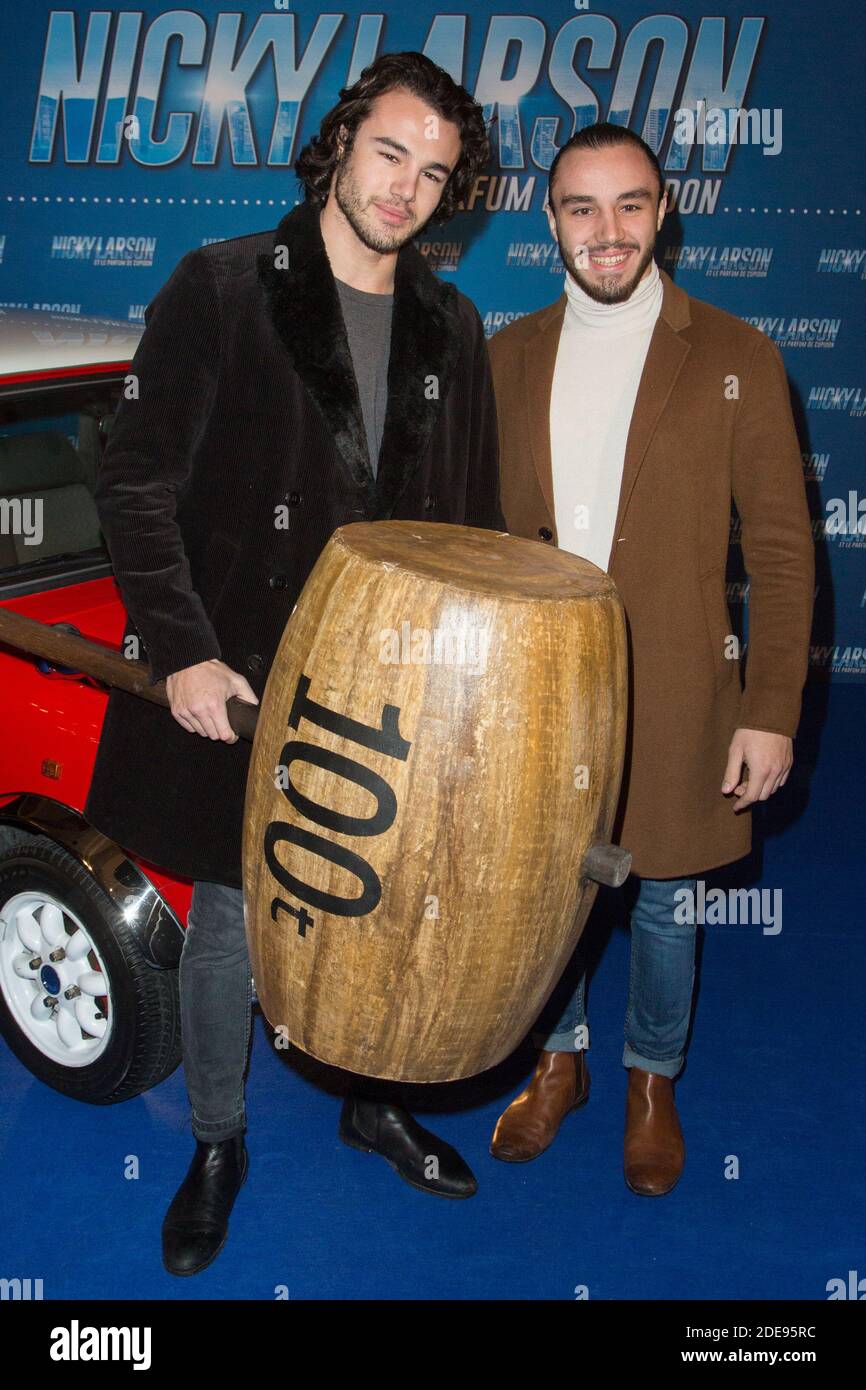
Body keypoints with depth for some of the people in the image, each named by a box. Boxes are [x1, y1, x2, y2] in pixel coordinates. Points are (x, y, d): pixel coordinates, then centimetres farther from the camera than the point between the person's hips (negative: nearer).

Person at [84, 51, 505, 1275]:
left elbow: (474, 516, 12)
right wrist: (184, 651, -16)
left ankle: (376, 1100, 39)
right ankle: (217, 1145, 29)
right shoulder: (223, 287, -5)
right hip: (250, 679, -3)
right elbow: (137, 486, -8)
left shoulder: (450, 327, 8)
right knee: (232, 919, 8)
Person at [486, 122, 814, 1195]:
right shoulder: (510, 355, 6)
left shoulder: (733, 359, -4)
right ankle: (560, 1061, 41)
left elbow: (781, 548, -4)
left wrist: (772, 711, -9)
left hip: (671, 697, -2)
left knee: (661, 905, 12)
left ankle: (652, 1082, 38)